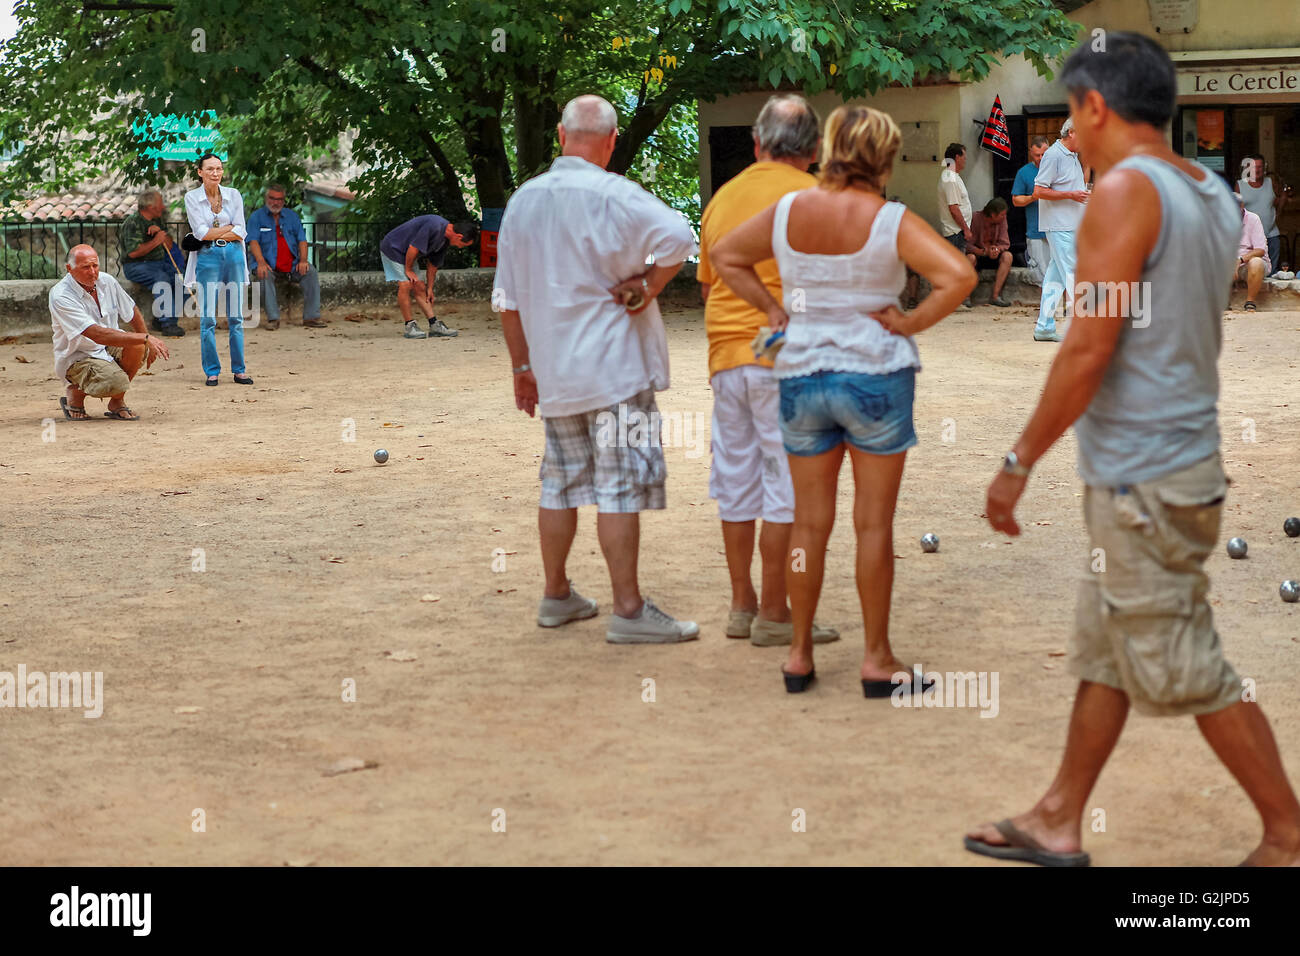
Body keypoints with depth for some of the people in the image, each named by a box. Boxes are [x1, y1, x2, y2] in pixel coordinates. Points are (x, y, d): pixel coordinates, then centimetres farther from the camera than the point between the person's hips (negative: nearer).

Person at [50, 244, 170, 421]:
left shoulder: (107, 282, -3)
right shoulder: (60, 296, -24)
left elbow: (133, 313, 17)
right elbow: (98, 335, -33)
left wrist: (148, 346, 17)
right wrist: (145, 339, -35)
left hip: (109, 349, 6)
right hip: (77, 358, -6)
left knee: (138, 346, -25)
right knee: (117, 383, -33)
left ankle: (117, 402, -3)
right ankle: (75, 392, 0)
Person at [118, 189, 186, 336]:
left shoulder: (157, 221, 16)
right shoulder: (132, 223, -10)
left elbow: (169, 247, 16)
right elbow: (133, 252, -21)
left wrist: (160, 232, -2)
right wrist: (155, 241, -16)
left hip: (159, 263, 8)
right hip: (136, 266, -8)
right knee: (162, 278, -35)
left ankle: (159, 321, -8)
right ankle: (168, 324, -36)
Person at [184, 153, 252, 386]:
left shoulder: (234, 195, 5)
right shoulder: (192, 197, 1)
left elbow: (241, 233, -1)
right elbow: (201, 232, -8)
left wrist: (213, 234, -8)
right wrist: (230, 228, -6)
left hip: (233, 255, 2)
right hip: (207, 257, -2)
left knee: (235, 316, 3)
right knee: (207, 318, -3)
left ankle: (239, 369, 10)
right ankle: (211, 371, 4)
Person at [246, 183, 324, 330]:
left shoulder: (292, 216, 16)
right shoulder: (256, 217, 6)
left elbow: (302, 240, 10)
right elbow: (253, 241, -6)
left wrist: (303, 260, -10)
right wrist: (261, 262, -24)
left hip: (291, 264, 3)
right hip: (268, 262, -3)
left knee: (310, 271, -22)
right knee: (265, 274, -35)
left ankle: (311, 316, -22)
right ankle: (273, 318, -33)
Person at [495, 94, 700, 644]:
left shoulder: (523, 201, 10)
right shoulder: (613, 196, -11)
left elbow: (508, 299, 14)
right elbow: (678, 237, -27)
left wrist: (522, 366, 20)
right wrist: (646, 287, -11)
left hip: (553, 371, 7)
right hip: (614, 369, -6)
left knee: (562, 482, 15)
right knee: (620, 486, -5)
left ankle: (556, 596, 23)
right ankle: (628, 610, -4)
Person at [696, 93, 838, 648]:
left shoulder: (723, 196, 12)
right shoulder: (811, 196, -7)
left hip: (726, 355, 6)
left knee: (737, 482, 13)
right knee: (787, 484, -1)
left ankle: (742, 605, 20)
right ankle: (774, 614, 1)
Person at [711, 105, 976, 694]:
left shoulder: (787, 211, 1)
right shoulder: (890, 221, -12)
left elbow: (725, 255, 14)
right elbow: (959, 275, -21)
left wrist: (770, 308, 10)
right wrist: (912, 323, -10)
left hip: (799, 375, 4)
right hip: (875, 376, -4)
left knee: (809, 523, 12)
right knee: (874, 523, 5)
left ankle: (800, 654, 19)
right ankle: (876, 658, 11)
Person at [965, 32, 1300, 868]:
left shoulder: (1125, 189, -16)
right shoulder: (1213, 194, 10)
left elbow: (1090, 349, -20)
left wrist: (1019, 463, -13)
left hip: (1142, 478, -9)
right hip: (1182, 453, 9)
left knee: (1187, 670, 0)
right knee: (1103, 650, 16)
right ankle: (1059, 823, 25)